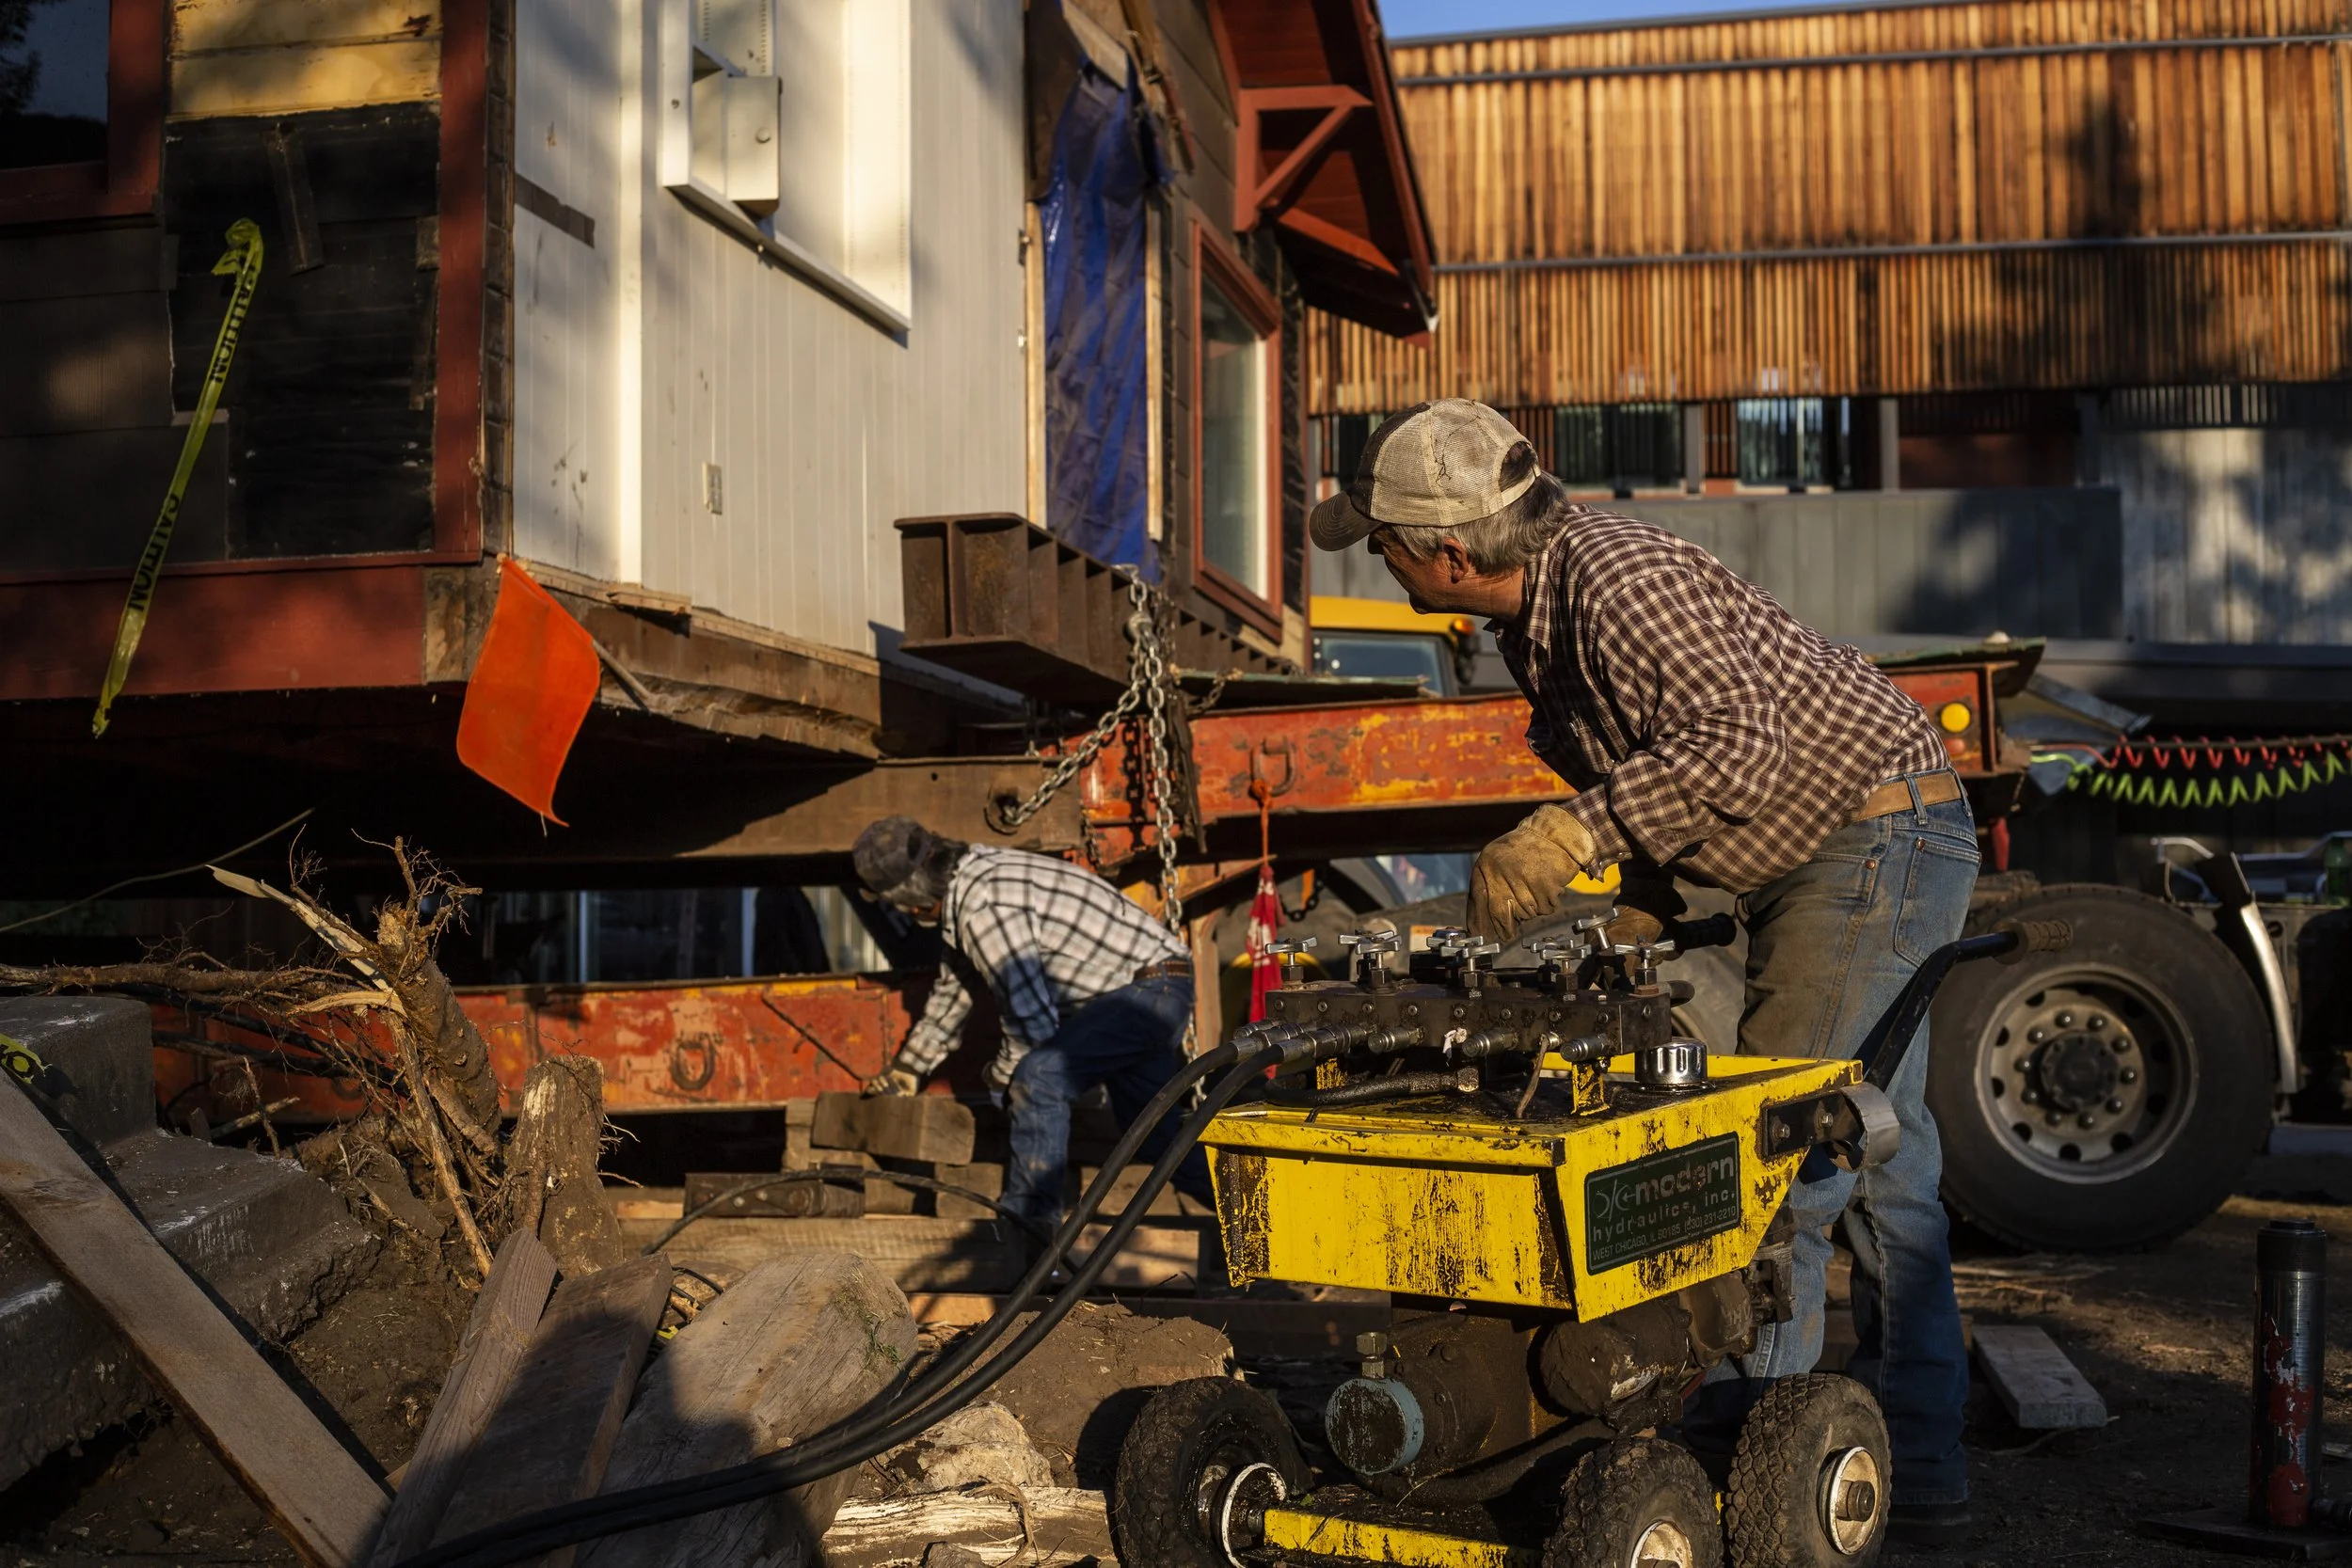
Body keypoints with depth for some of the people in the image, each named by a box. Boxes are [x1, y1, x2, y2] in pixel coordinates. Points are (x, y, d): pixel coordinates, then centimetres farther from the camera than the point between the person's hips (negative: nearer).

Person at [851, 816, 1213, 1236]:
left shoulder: (985, 907, -25)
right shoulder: (972, 877, 7)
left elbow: (1033, 1020, -24)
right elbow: (954, 985, 23)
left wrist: (999, 1076, -3)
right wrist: (905, 1069, 31)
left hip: (1152, 988, -11)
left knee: (1040, 1074, -24)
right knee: (1155, 1136, 18)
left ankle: (1029, 1223, -19)